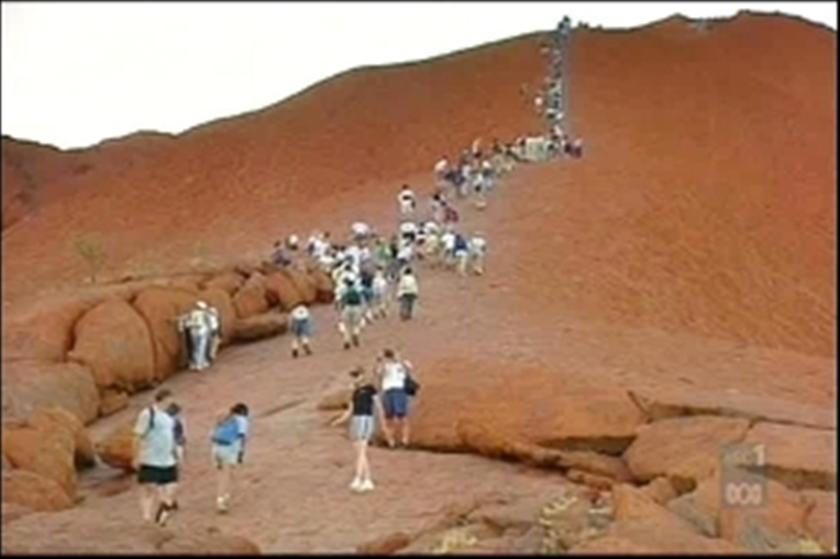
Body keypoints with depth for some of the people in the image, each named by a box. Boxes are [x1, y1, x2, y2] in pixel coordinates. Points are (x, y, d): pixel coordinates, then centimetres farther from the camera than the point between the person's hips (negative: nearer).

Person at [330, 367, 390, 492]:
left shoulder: (370, 389, -2)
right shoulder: (355, 392, 19)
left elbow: (379, 408, -2)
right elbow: (350, 411, 18)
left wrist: (384, 427, -2)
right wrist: (339, 420, 0)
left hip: (366, 421, -8)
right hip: (356, 421, 8)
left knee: (361, 451, -16)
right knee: (362, 454, 5)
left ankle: (357, 480, -24)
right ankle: (368, 481, 9)